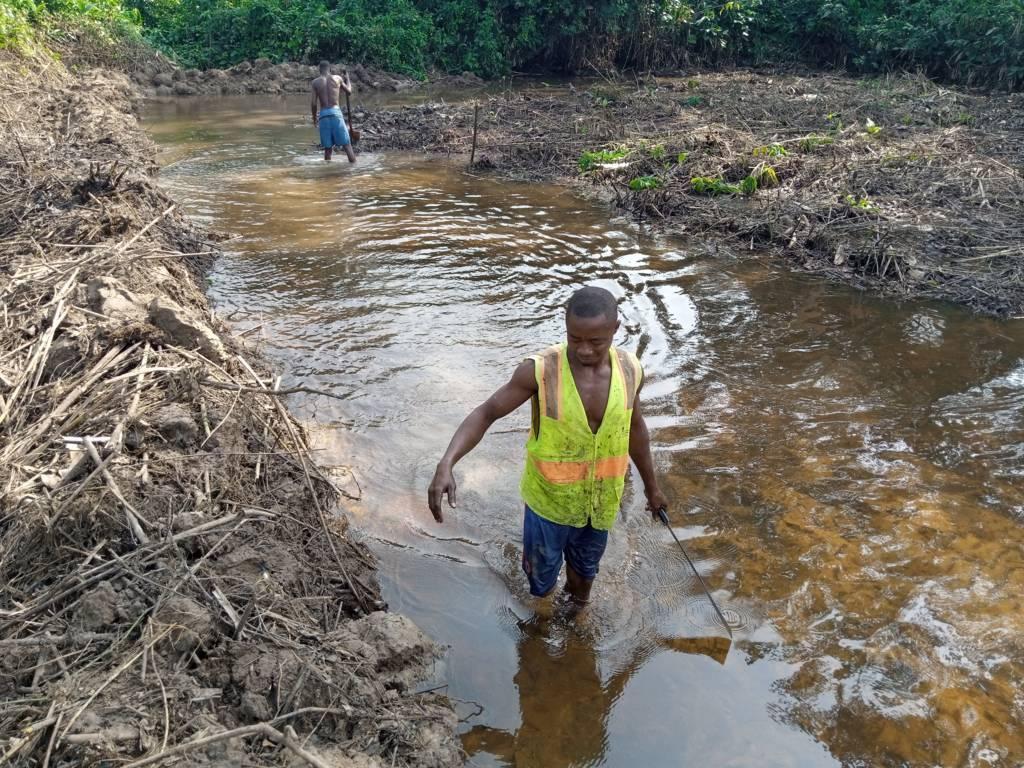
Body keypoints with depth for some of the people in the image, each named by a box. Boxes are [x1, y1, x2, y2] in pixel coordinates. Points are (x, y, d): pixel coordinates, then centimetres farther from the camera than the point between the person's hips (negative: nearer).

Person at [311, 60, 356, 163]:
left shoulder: (315, 82, 4)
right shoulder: (337, 78, 3)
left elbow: (314, 103, 1)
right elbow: (349, 91, 19)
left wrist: (314, 117, 17)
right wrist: (347, 78, 37)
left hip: (323, 114, 1)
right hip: (335, 112, -1)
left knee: (327, 147, 8)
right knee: (346, 144, 1)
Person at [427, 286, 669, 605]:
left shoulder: (629, 370, -15)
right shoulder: (540, 370, -27)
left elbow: (635, 428, 3)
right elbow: (485, 414, -21)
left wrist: (651, 485, 15)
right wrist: (445, 465, -37)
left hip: (599, 500, 3)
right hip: (549, 498, -3)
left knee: (584, 569, 25)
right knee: (541, 579, 15)